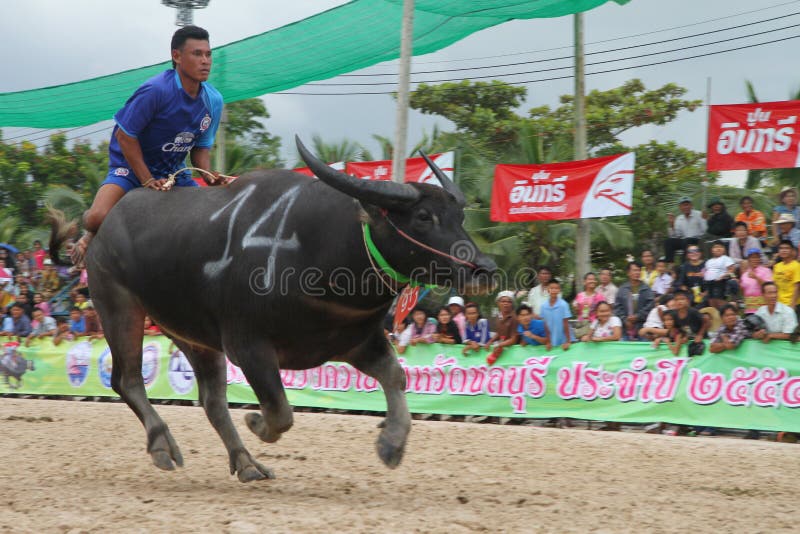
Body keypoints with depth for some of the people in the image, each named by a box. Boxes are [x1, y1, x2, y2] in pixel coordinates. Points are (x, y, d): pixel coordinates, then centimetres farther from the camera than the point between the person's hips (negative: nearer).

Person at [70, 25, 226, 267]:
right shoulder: (156, 90, -24)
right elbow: (125, 135, -19)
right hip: (131, 166, -6)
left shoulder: (213, 100, -3)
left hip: (173, 172, 6)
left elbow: (200, 147, 7)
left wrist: (208, 176, -14)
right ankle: (92, 234, 9)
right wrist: (148, 181, -20)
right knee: (98, 218, -30)